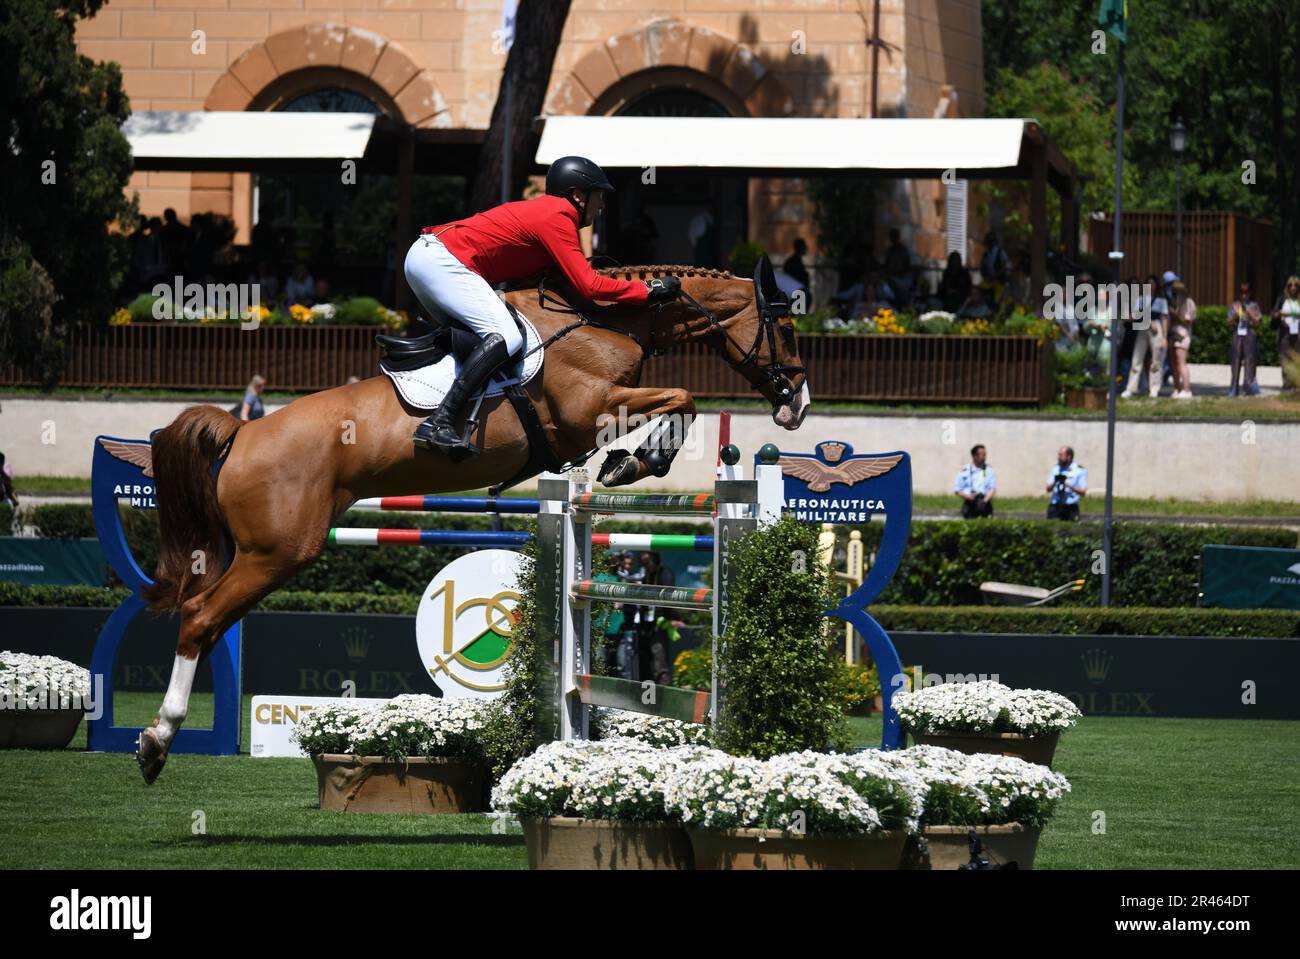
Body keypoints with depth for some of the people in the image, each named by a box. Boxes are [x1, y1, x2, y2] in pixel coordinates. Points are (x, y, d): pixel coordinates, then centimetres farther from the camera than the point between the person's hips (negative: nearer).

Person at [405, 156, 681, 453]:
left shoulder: (542, 210, 23)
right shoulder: (557, 218, -8)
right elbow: (589, 285, -13)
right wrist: (648, 289, -6)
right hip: (441, 261, -11)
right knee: (506, 337, -20)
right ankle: (439, 424, -31)